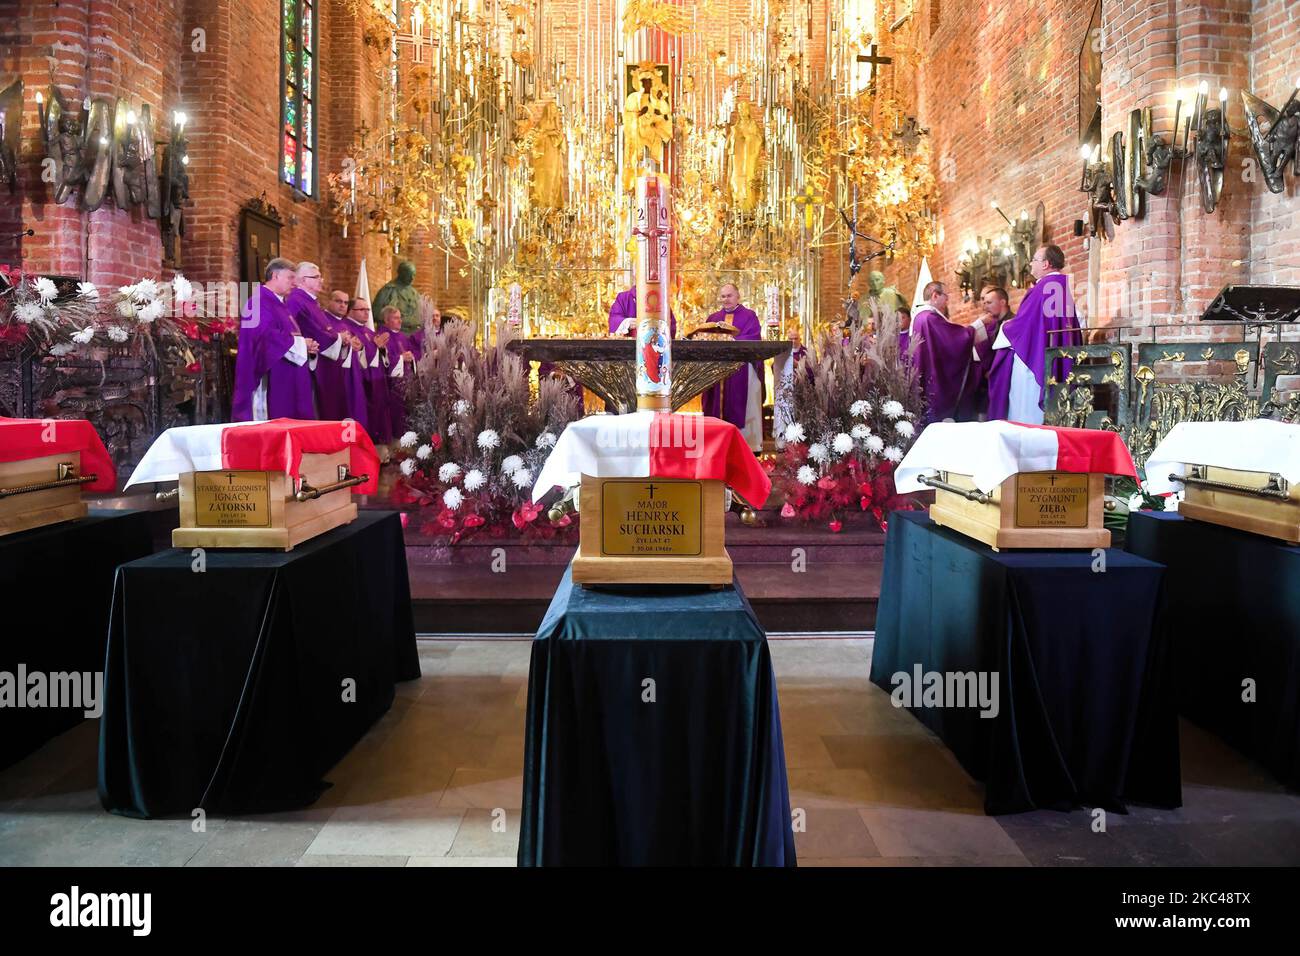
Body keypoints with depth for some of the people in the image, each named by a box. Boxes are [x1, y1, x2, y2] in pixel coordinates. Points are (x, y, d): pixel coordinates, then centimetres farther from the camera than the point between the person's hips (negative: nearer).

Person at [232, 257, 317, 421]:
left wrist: (307, 345, 1)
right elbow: (268, 336, -23)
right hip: (272, 379, -10)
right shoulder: (259, 301, -10)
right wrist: (301, 343, -13)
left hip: (287, 380, 10)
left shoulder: (279, 303, 21)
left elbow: (290, 334, 23)